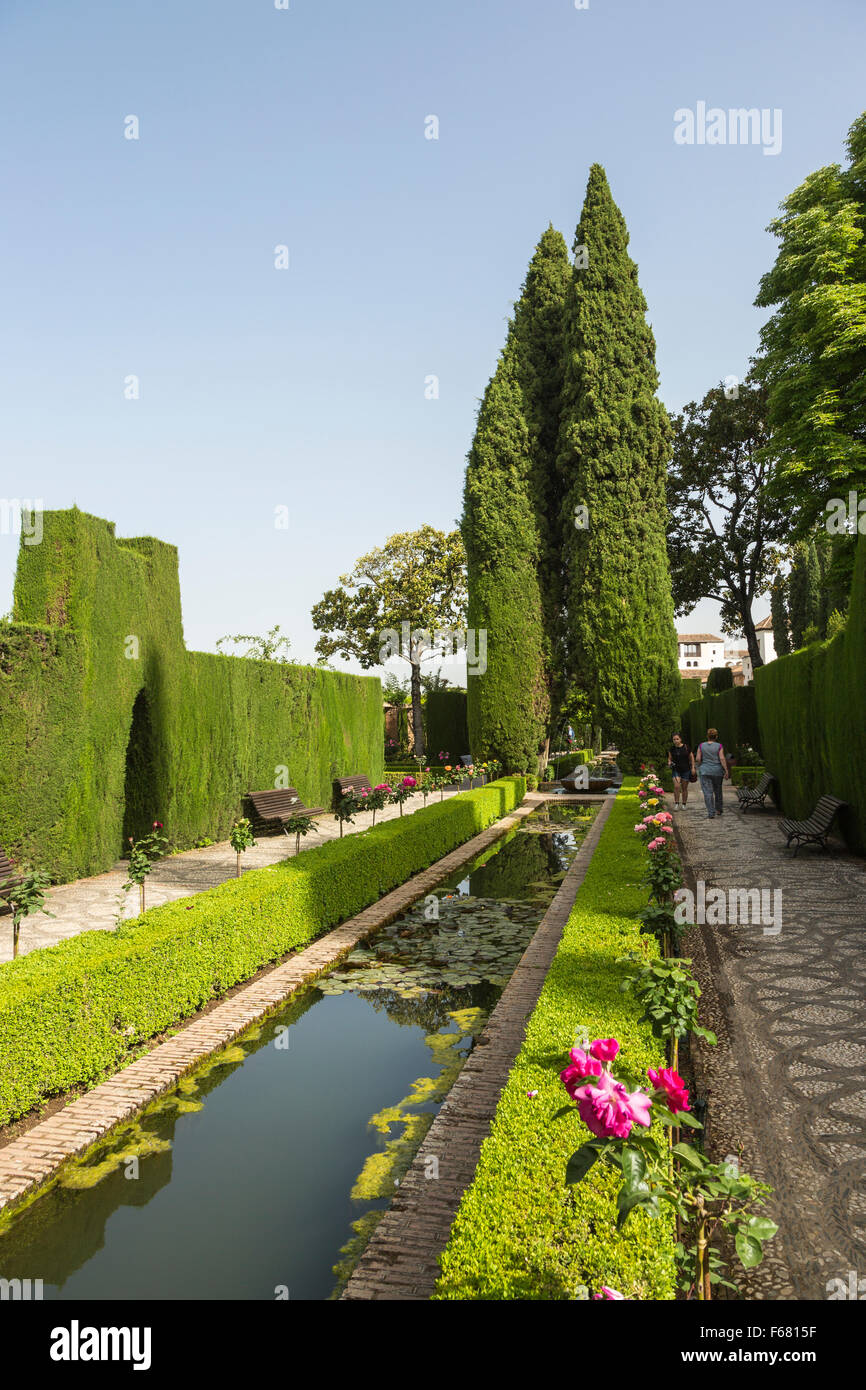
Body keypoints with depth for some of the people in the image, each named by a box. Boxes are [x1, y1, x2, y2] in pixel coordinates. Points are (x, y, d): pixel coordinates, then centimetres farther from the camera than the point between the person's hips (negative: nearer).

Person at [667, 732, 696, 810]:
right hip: (676, 770, 1)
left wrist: (693, 768, 0)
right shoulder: (671, 749, 0)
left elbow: (691, 757, 5)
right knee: (676, 786, -17)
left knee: (684, 788, 6)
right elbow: (670, 758, 13)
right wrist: (669, 763, -9)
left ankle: (684, 804, 20)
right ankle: (676, 804, -5)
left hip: (685, 770, -1)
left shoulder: (686, 747, -5)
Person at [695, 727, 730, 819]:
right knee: (718, 791, 20)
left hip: (705, 771, -1)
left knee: (708, 793, -3)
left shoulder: (701, 745, -1)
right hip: (717, 771, 1)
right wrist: (726, 770, -9)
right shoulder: (719, 746, -4)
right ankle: (719, 809, 32)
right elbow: (722, 758, -12)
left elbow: (698, 759, -3)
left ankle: (711, 813, -9)